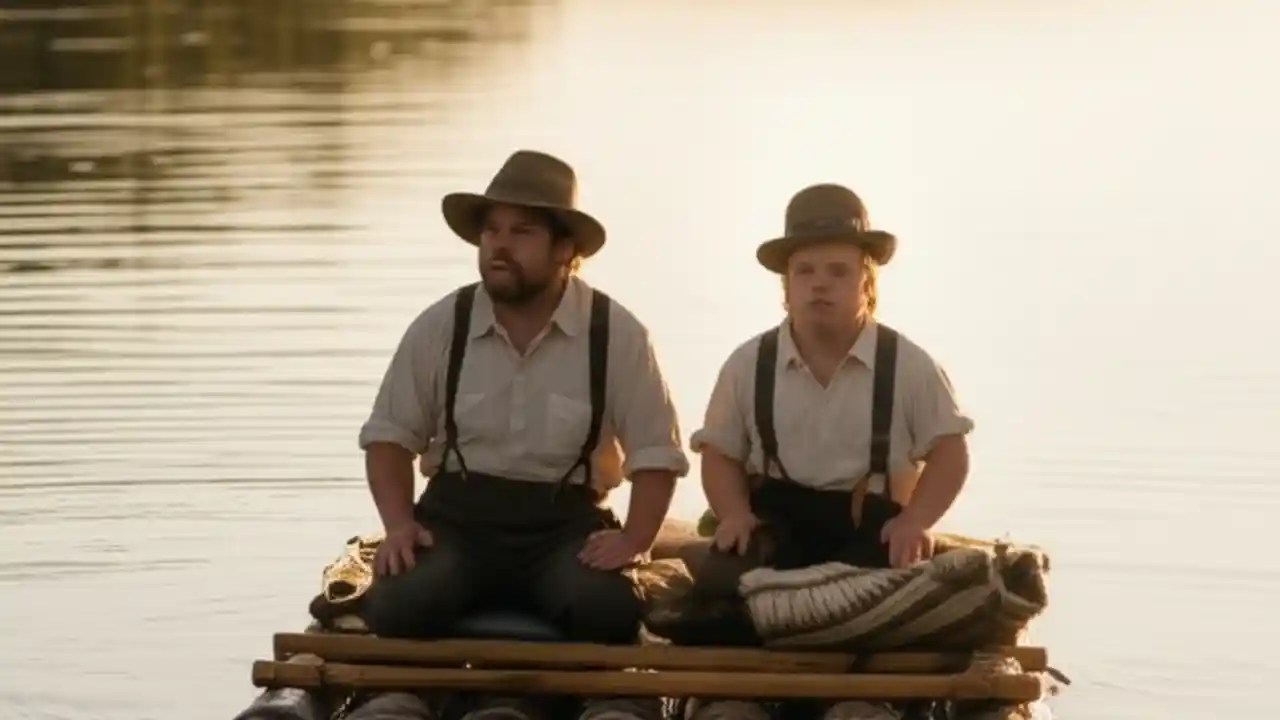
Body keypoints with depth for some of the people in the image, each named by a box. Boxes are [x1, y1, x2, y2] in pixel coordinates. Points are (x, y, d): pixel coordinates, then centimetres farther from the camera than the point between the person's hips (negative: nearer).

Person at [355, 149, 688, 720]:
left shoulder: (616, 335, -1)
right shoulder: (439, 328, 3)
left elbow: (655, 453, 2)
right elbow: (390, 435, 10)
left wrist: (634, 541, -14)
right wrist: (398, 525, -7)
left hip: (566, 522, -1)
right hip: (457, 515, 1)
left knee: (606, 611, -33)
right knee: (396, 605, -30)